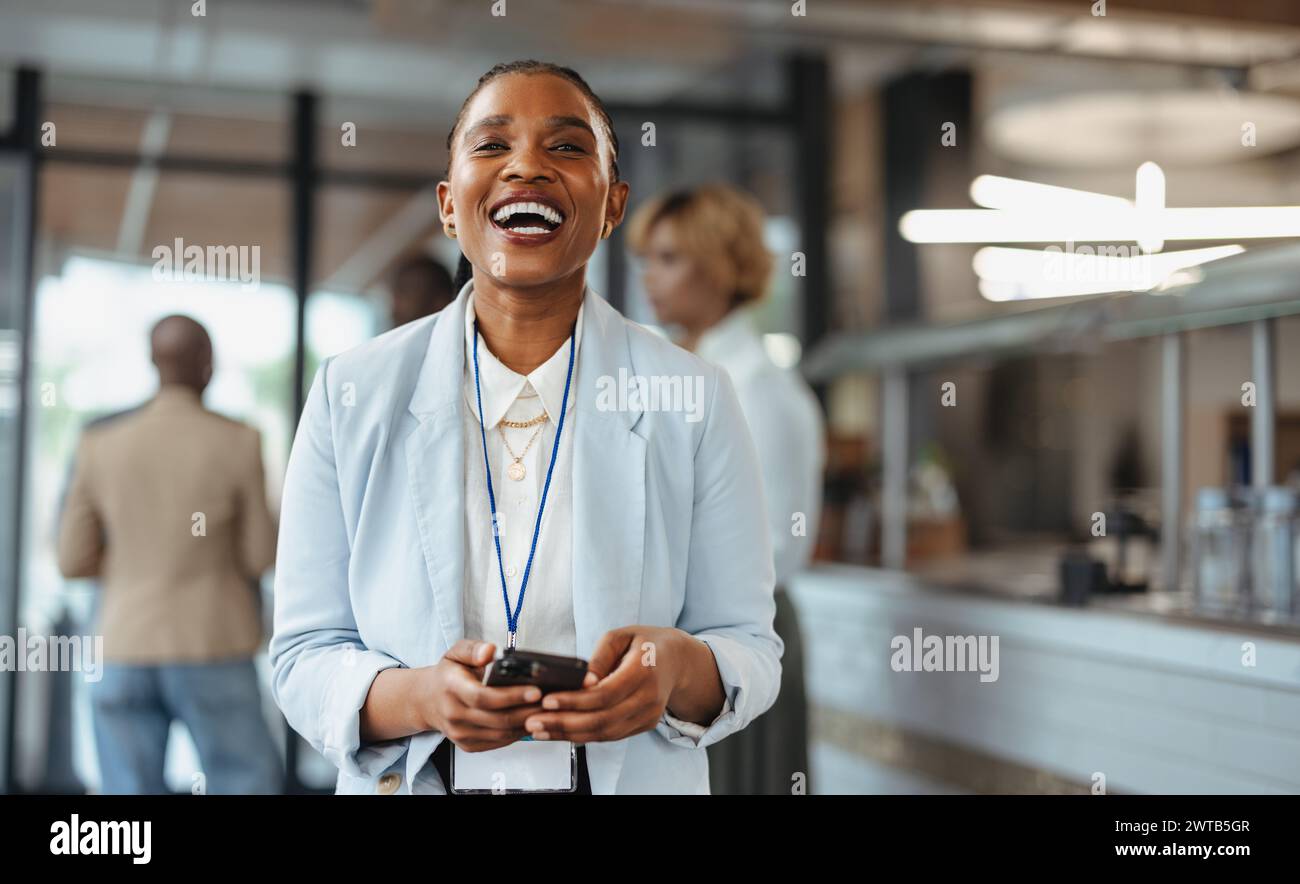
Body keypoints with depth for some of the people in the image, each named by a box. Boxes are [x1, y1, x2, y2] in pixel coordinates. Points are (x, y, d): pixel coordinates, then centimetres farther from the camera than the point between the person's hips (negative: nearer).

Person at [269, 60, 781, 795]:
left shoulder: (695, 400, -9)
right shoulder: (350, 396, -8)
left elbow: (752, 651, -6)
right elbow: (305, 659, -7)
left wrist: (680, 668, -27)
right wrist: (422, 696, -25)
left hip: (635, 779, 0)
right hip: (408, 781, 0)